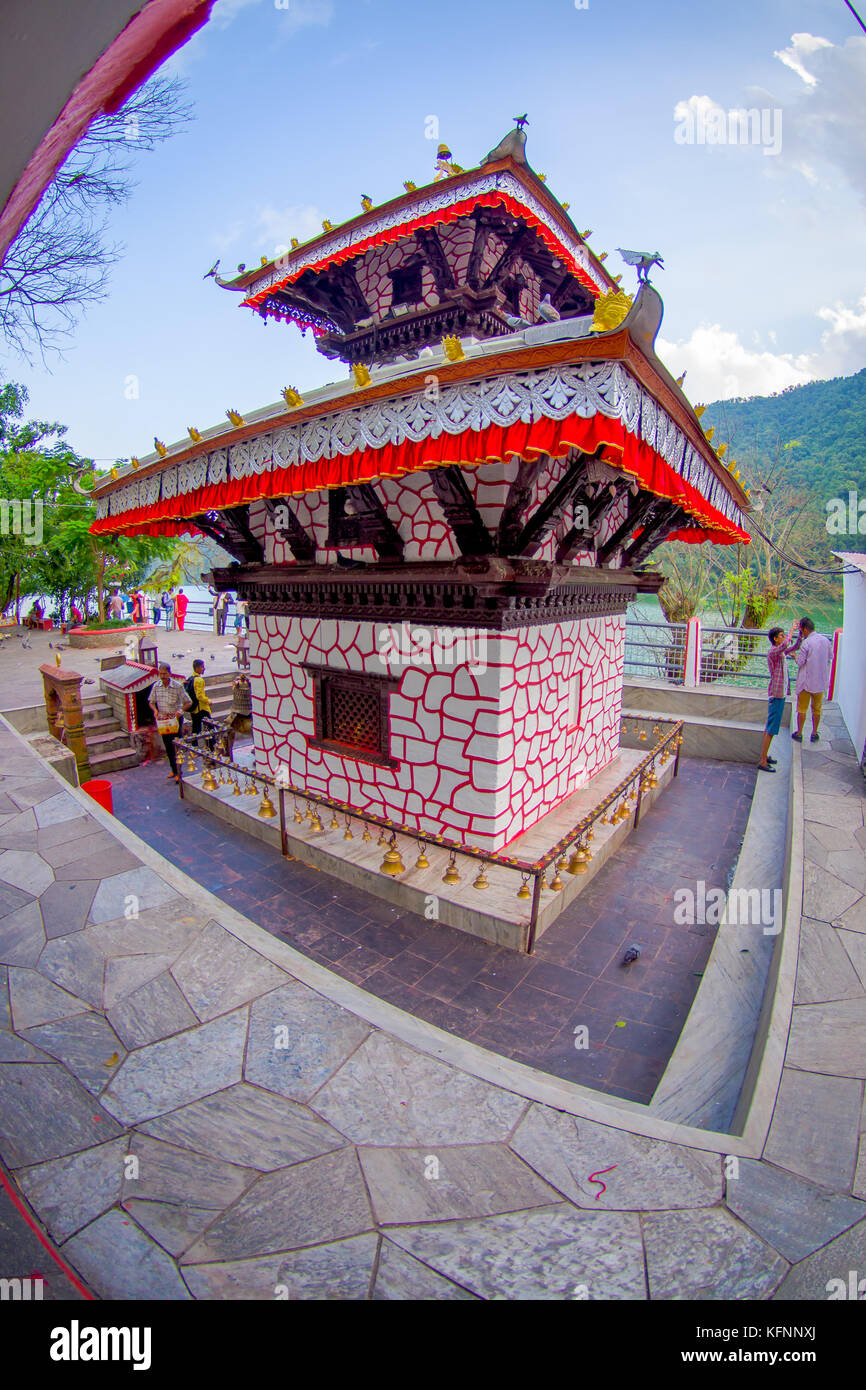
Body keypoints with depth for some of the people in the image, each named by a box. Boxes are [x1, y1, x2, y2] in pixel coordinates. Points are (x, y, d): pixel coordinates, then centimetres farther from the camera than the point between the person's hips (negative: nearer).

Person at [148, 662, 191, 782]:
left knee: (176, 745, -5)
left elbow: (188, 702, -5)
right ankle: (173, 769, 26)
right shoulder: (156, 686, -1)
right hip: (162, 719, 4)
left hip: (175, 718, -4)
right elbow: (152, 702, 11)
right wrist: (155, 710, -10)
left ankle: (178, 772, 3)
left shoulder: (178, 686, -11)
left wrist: (180, 710, -23)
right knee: (168, 747, 12)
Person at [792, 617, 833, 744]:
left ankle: (799, 734, 15)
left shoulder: (806, 643, -18)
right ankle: (814, 734, 23)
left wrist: (794, 654, 4)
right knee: (817, 709, 16)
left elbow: (800, 662, -15)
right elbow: (830, 657, 13)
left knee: (802, 709, 7)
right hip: (821, 681, 5)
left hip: (806, 682, -5)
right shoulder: (826, 640, -1)